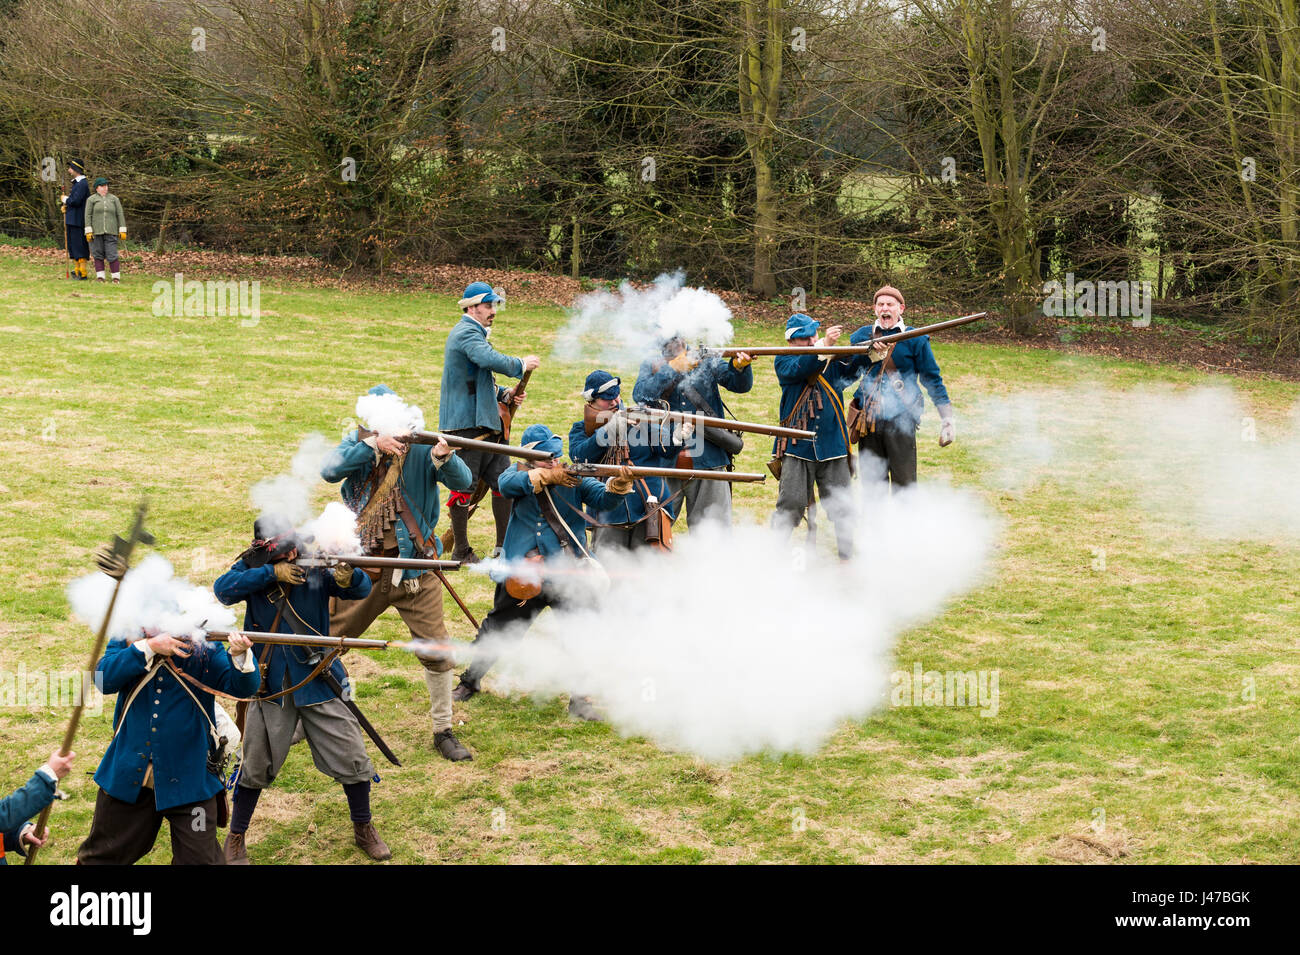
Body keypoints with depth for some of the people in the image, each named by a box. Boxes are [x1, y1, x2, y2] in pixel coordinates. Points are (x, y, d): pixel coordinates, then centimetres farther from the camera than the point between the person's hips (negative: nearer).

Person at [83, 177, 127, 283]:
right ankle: (100, 277, 7)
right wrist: (88, 231, -9)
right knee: (98, 254, 2)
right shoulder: (91, 200, 4)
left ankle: (116, 277, -3)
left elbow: (120, 215, 7)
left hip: (110, 232, 0)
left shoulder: (114, 199, 8)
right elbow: (88, 216, -1)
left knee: (112, 255, -7)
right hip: (96, 231, 0)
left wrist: (122, 231, 0)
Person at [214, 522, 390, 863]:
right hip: (271, 687, 0)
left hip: (320, 683, 1)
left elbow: (362, 590, -16)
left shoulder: (315, 569, -8)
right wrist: (272, 572, -30)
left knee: (351, 759, 5)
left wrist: (348, 577, -40)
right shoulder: (253, 569, -6)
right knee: (255, 768, 7)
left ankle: (364, 829, 26)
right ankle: (235, 838, 25)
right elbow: (223, 589, -24)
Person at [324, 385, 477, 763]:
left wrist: (444, 459, -40)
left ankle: (443, 731, 14)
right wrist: (373, 445, -32)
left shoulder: (420, 449, -7)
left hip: (415, 569, -1)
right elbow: (330, 470, -21)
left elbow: (463, 482, -19)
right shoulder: (357, 445, -2)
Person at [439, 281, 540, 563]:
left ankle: (503, 546, 15)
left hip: (485, 424, 10)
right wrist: (521, 365, -17)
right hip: (465, 424, -10)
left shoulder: (474, 333, 23)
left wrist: (505, 395, 12)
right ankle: (461, 553, 5)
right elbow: (490, 360, -31)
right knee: (464, 488, -2)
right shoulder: (467, 333, -12)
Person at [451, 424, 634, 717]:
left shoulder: (572, 476, 2)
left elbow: (602, 499, -9)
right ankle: (470, 681, 36)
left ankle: (578, 699, -3)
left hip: (568, 572, -1)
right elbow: (507, 485, -21)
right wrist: (546, 476, -35)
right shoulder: (519, 474, 2)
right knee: (498, 630, 15)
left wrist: (619, 484, -32)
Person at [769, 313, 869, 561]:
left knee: (841, 506, 4)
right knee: (790, 505, -6)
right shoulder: (784, 360, 4)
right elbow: (798, 370, -18)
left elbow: (850, 371, -10)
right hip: (797, 447, -2)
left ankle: (847, 557, 13)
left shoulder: (833, 358, 9)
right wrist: (824, 346, -30)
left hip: (832, 445, 2)